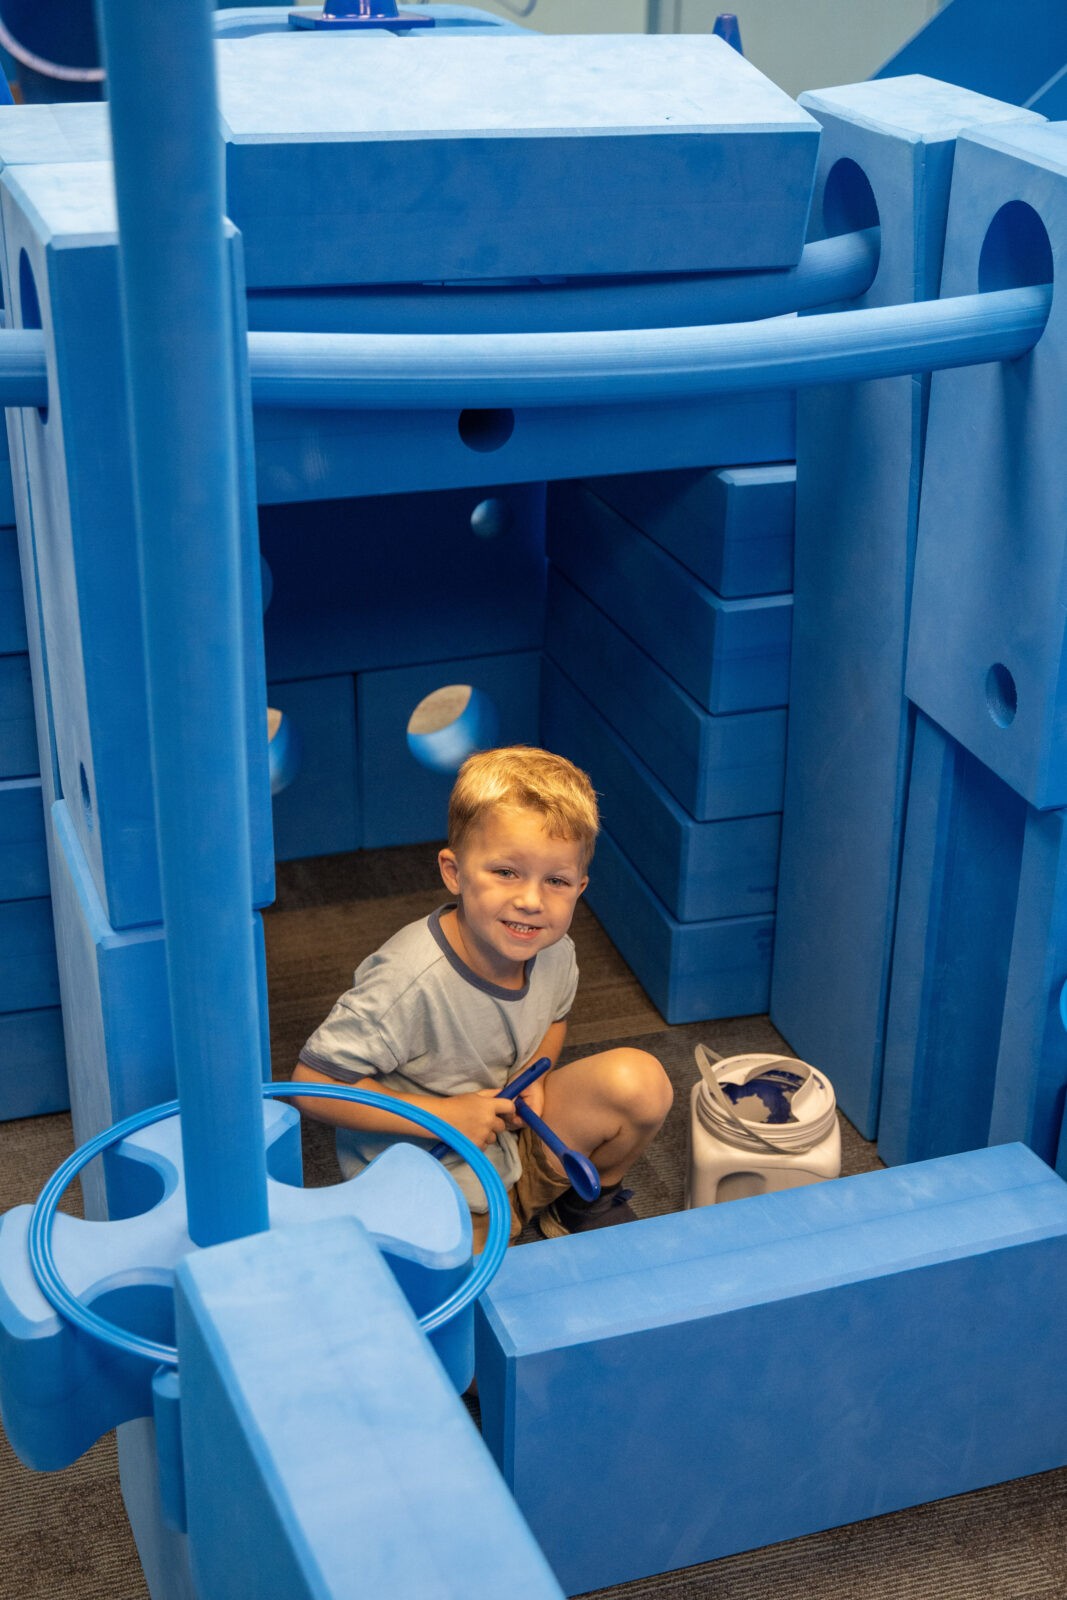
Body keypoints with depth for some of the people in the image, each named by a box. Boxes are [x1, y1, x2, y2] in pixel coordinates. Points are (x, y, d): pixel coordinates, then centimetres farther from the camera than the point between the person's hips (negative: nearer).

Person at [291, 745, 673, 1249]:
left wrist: (534, 1079, -8)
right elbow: (313, 1082, -24)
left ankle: (589, 1202, 14)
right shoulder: (409, 981, -30)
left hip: (514, 1147, 6)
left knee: (640, 1079, -13)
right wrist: (441, 1115, -24)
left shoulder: (554, 950, -10)